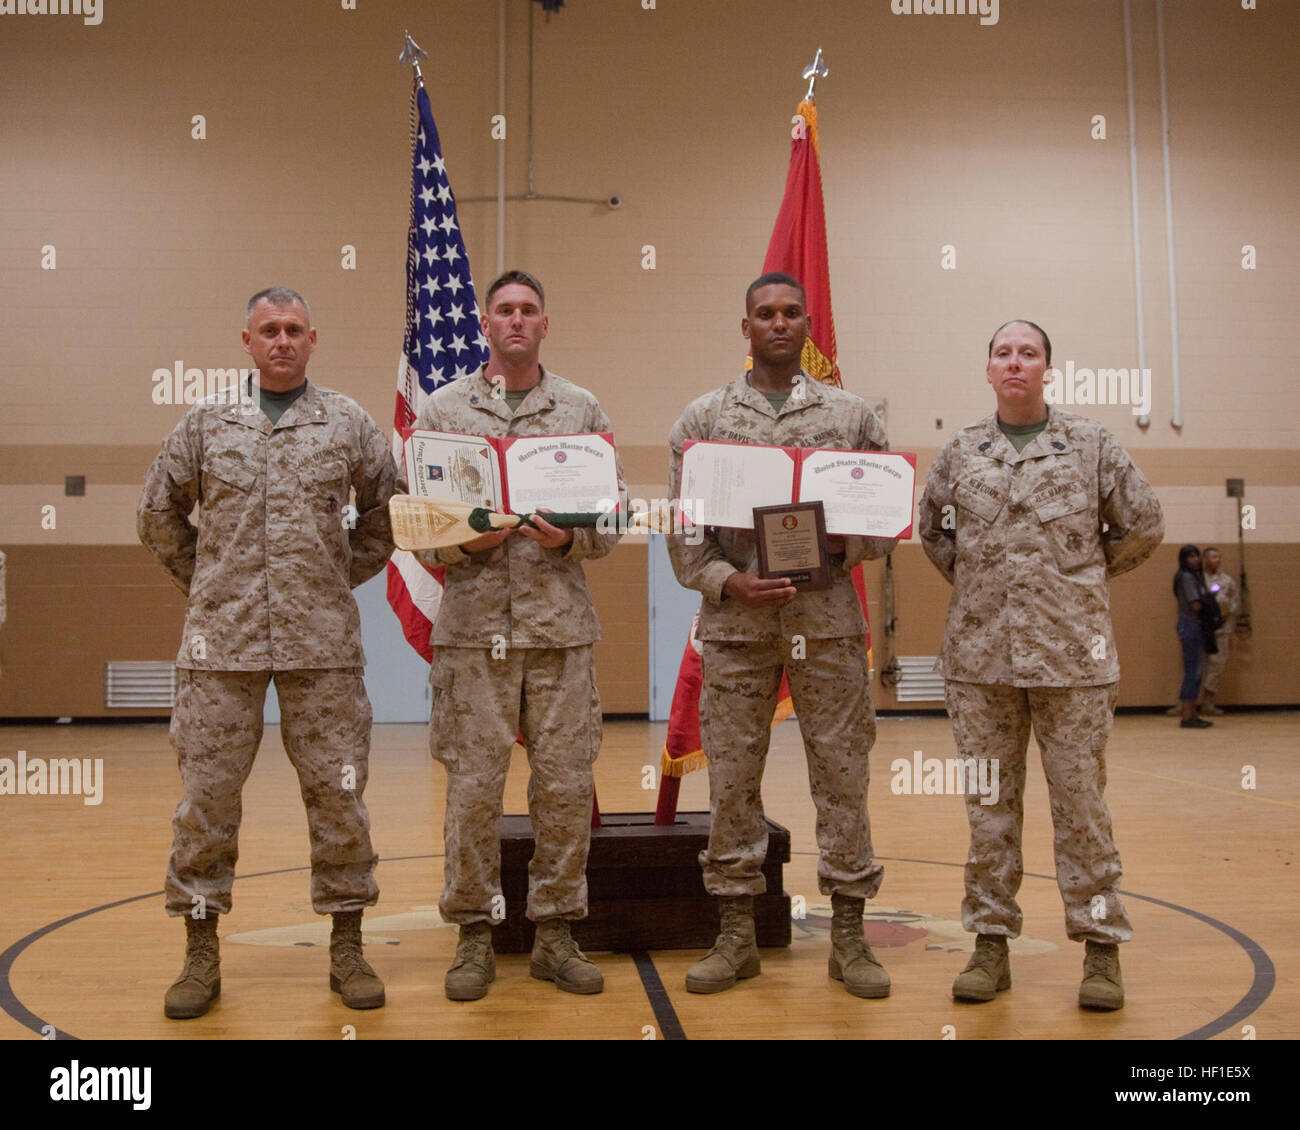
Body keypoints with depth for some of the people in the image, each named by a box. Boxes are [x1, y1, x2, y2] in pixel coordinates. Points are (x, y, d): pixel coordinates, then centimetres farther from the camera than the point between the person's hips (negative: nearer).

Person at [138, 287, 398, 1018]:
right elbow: (159, 513, 16)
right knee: (207, 794, 3)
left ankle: (347, 948, 16)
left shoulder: (348, 423, 6)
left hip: (324, 642, 0)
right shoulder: (207, 424, 8)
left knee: (338, 792, 3)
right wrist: (203, 582, 11)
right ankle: (202, 953, 17)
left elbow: (387, 509, 15)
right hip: (222, 641, 1)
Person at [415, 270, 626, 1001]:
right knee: (474, 785, 2)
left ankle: (557, 933, 19)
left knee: (567, 784, 4)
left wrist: (570, 536, -11)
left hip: (561, 624, 1)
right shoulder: (443, 410, 8)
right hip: (475, 625, -1)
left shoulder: (581, 410, 11)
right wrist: (462, 543, -13)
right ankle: (476, 935, 17)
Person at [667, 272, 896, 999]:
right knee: (732, 778, 4)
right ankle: (737, 933, 17)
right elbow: (682, 529, 4)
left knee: (843, 775, 3)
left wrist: (843, 551, -12)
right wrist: (726, 581, -11)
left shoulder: (851, 415, 9)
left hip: (830, 622, 0)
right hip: (737, 624, 0)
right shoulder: (704, 419, 8)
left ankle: (849, 934, 16)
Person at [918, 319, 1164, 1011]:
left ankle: (1101, 946, 15)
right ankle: (991, 941, 18)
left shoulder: (1090, 444, 3)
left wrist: (1085, 578, 10)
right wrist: (971, 580, 11)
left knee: (1081, 803, 3)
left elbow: (1143, 526, 9)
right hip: (979, 655, 2)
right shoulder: (960, 452, 8)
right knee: (989, 805, 8)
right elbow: (931, 529, 20)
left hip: (1072, 654, -2)